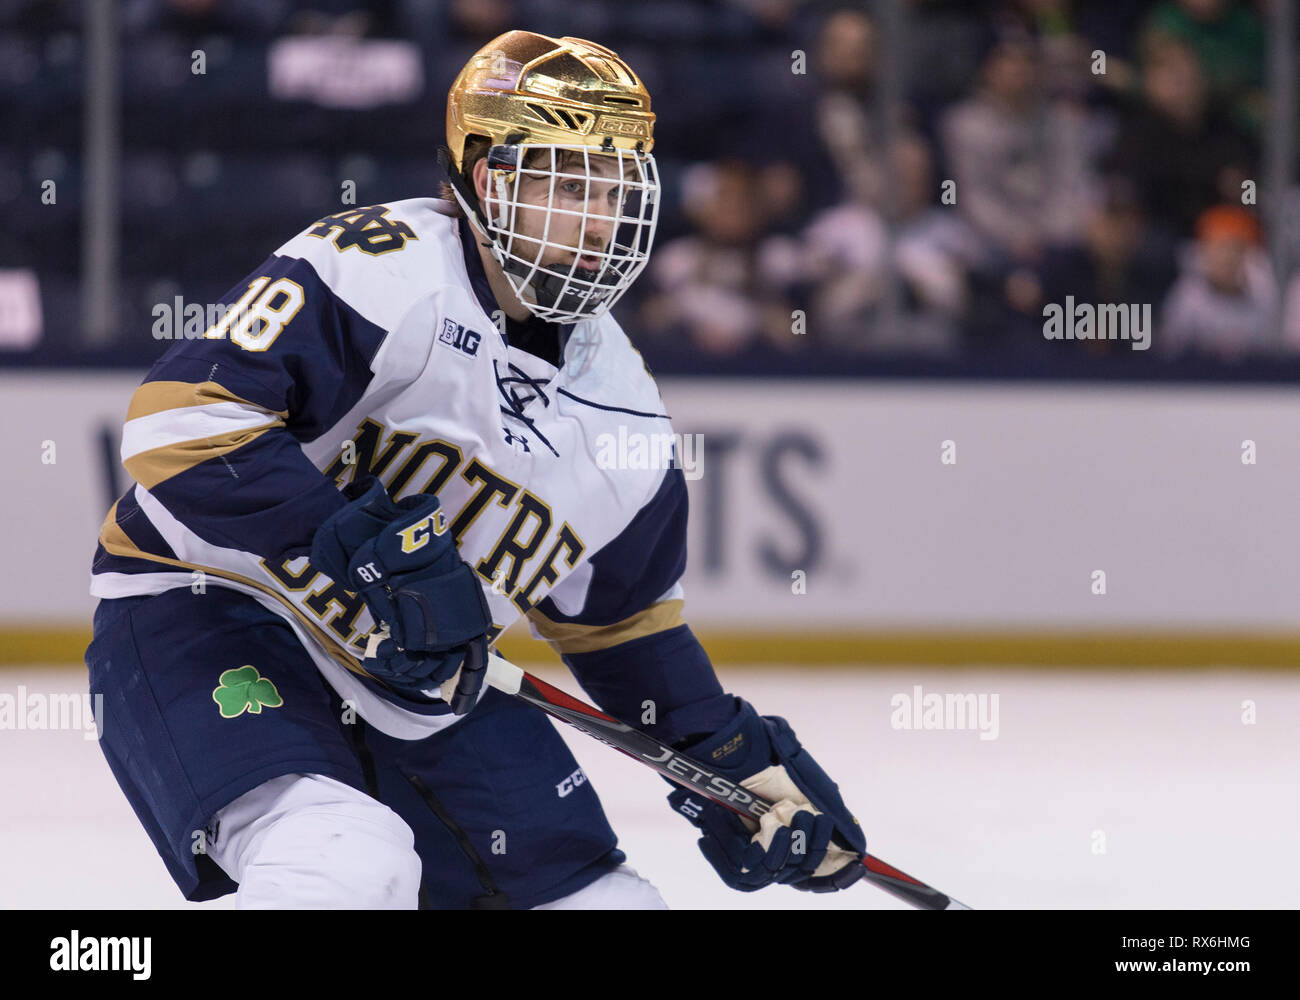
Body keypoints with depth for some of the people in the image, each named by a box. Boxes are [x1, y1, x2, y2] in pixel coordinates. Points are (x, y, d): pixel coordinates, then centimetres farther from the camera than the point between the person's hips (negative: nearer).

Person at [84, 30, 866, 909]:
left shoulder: (624, 405, 5)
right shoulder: (385, 269, -19)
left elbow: (621, 622, 19)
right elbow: (183, 416, -27)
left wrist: (744, 765, 15)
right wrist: (365, 556, -30)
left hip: (415, 681, 8)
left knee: (595, 893, 6)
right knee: (349, 863, -35)